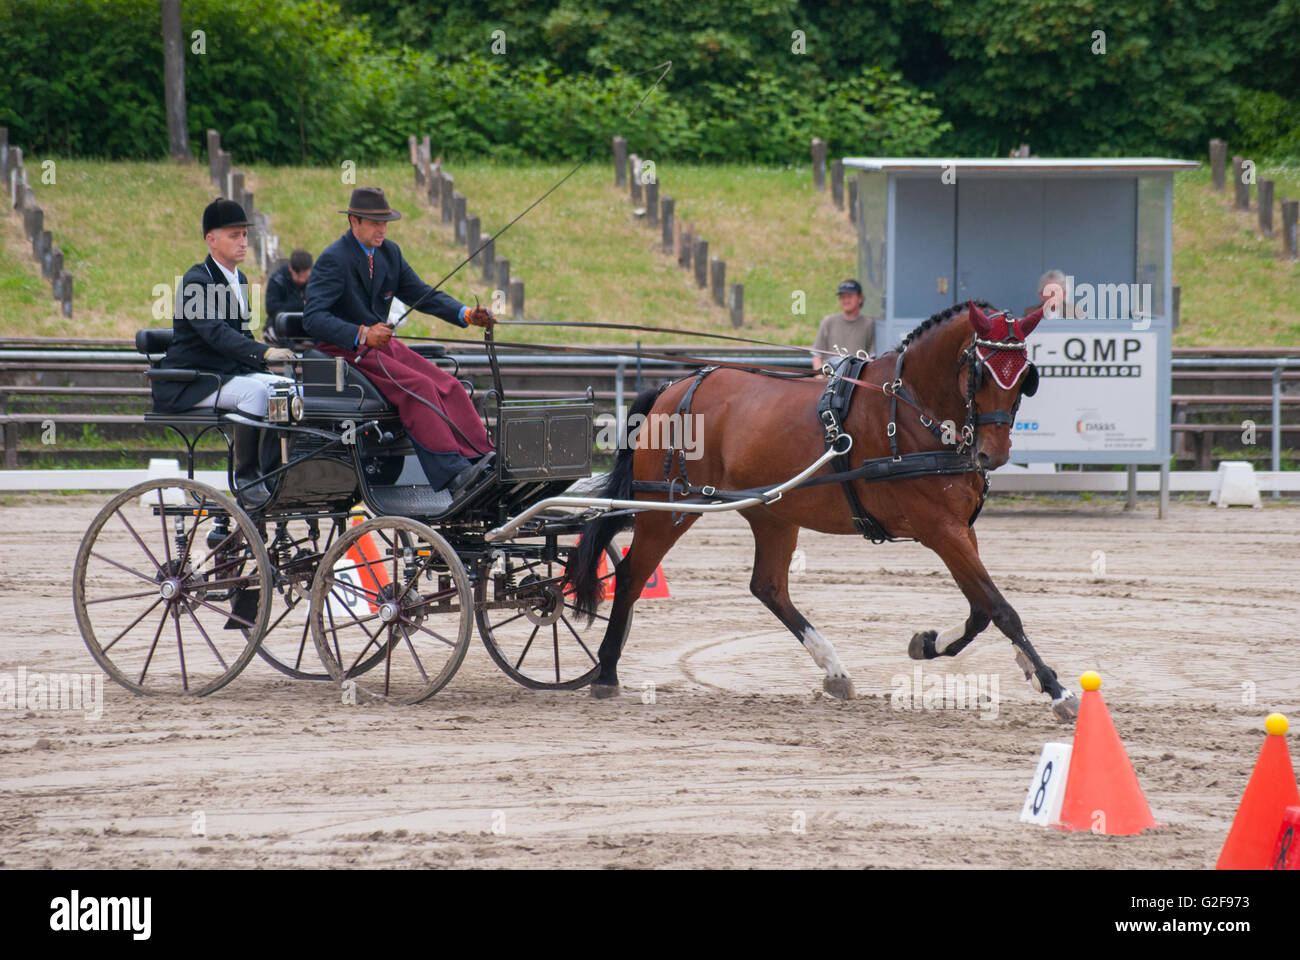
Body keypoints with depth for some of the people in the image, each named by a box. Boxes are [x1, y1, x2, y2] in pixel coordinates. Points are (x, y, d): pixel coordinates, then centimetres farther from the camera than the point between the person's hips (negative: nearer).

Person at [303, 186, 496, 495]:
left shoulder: (389, 253, 12)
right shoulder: (332, 260, -12)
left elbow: (423, 294, 12)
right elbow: (313, 318, -22)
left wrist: (467, 314, -5)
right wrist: (362, 335, -35)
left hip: (381, 342, 8)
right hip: (344, 350, -8)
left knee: (448, 385, -14)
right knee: (418, 385, -28)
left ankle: (484, 463, -24)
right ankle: (453, 474, -33)